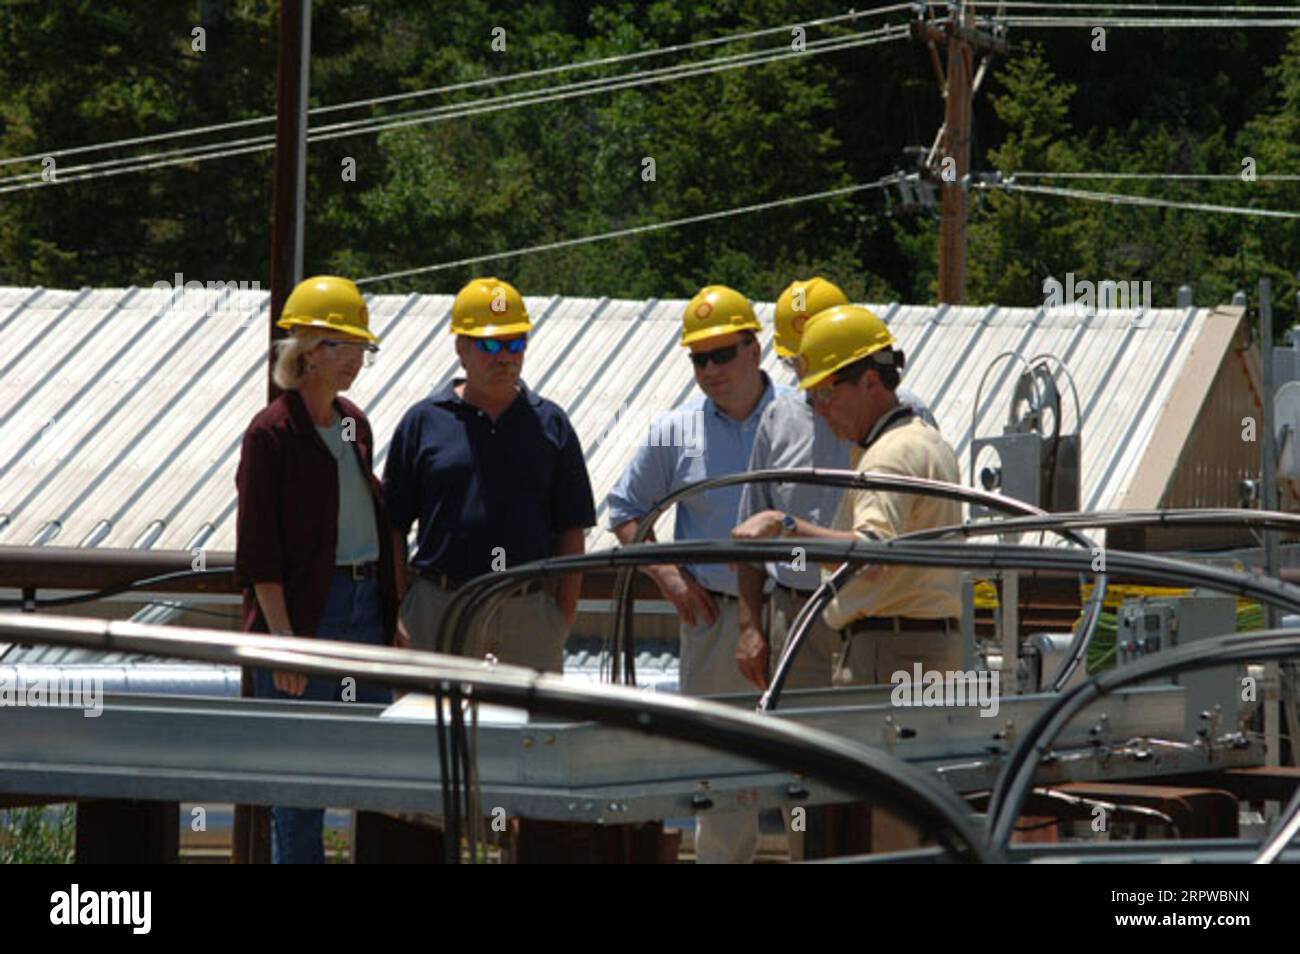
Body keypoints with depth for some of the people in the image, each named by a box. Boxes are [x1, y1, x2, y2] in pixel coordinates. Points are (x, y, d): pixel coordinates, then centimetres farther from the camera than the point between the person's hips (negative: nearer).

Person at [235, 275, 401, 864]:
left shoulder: (354, 423, 12)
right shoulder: (272, 432, -10)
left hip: (364, 601, 7)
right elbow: (260, 548, -12)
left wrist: (390, 614, 15)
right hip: (304, 609, -7)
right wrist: (284, 638, -17)